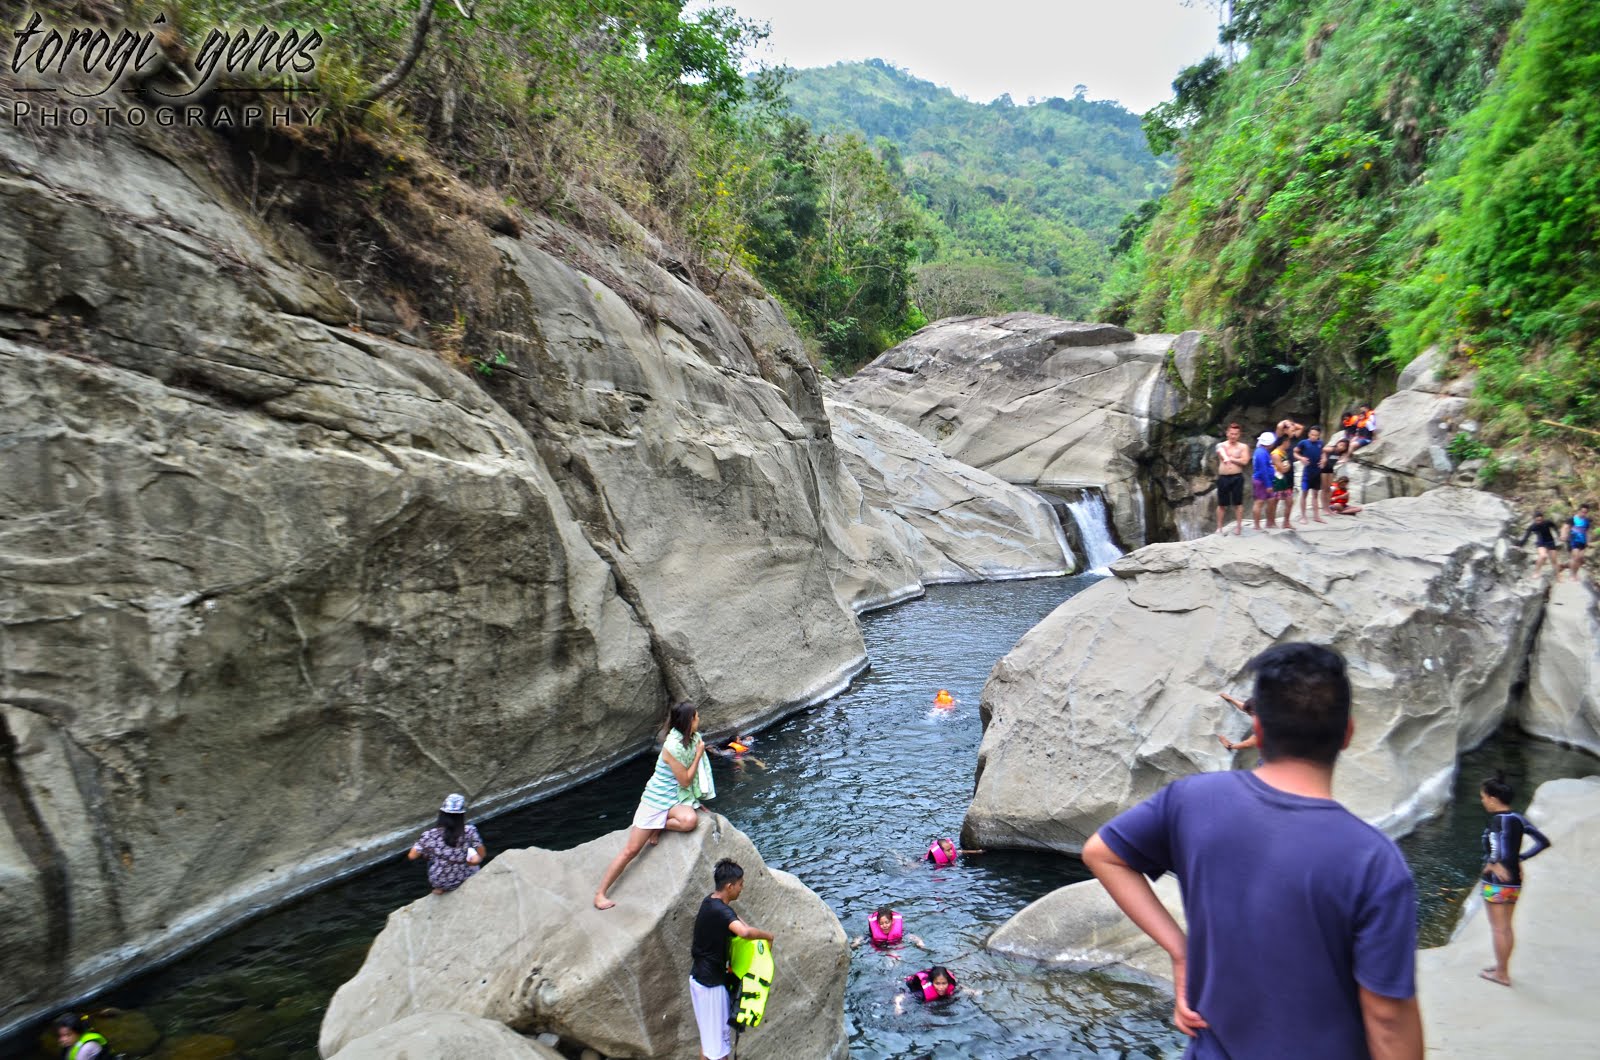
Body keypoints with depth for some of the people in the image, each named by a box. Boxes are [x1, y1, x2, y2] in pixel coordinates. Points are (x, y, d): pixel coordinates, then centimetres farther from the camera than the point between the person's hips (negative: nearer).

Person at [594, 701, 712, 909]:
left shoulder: (692, 739, 1)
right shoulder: (673, 746, -23)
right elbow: (685, 781, -16)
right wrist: (698, 754, -13)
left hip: (677, 799, 6)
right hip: (657, 800, -6)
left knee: (690, 820, -30)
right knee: (631, 849, -5)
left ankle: (658, 828, -1)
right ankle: (600, 893, 5)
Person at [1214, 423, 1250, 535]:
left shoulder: (1243, 447, 4)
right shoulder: (1221, 445, 4)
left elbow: (1244, 461, -11)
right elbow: (1222, 453, -22)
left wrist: (1231, 459, -9)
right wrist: (1226, 458, -44)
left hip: (1237, 477, -1)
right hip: (1223, 478, 1)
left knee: (1238, 503, 4)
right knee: (1221, 504, 6)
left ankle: (1238, 526, 11)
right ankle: (1219, 528, 12)